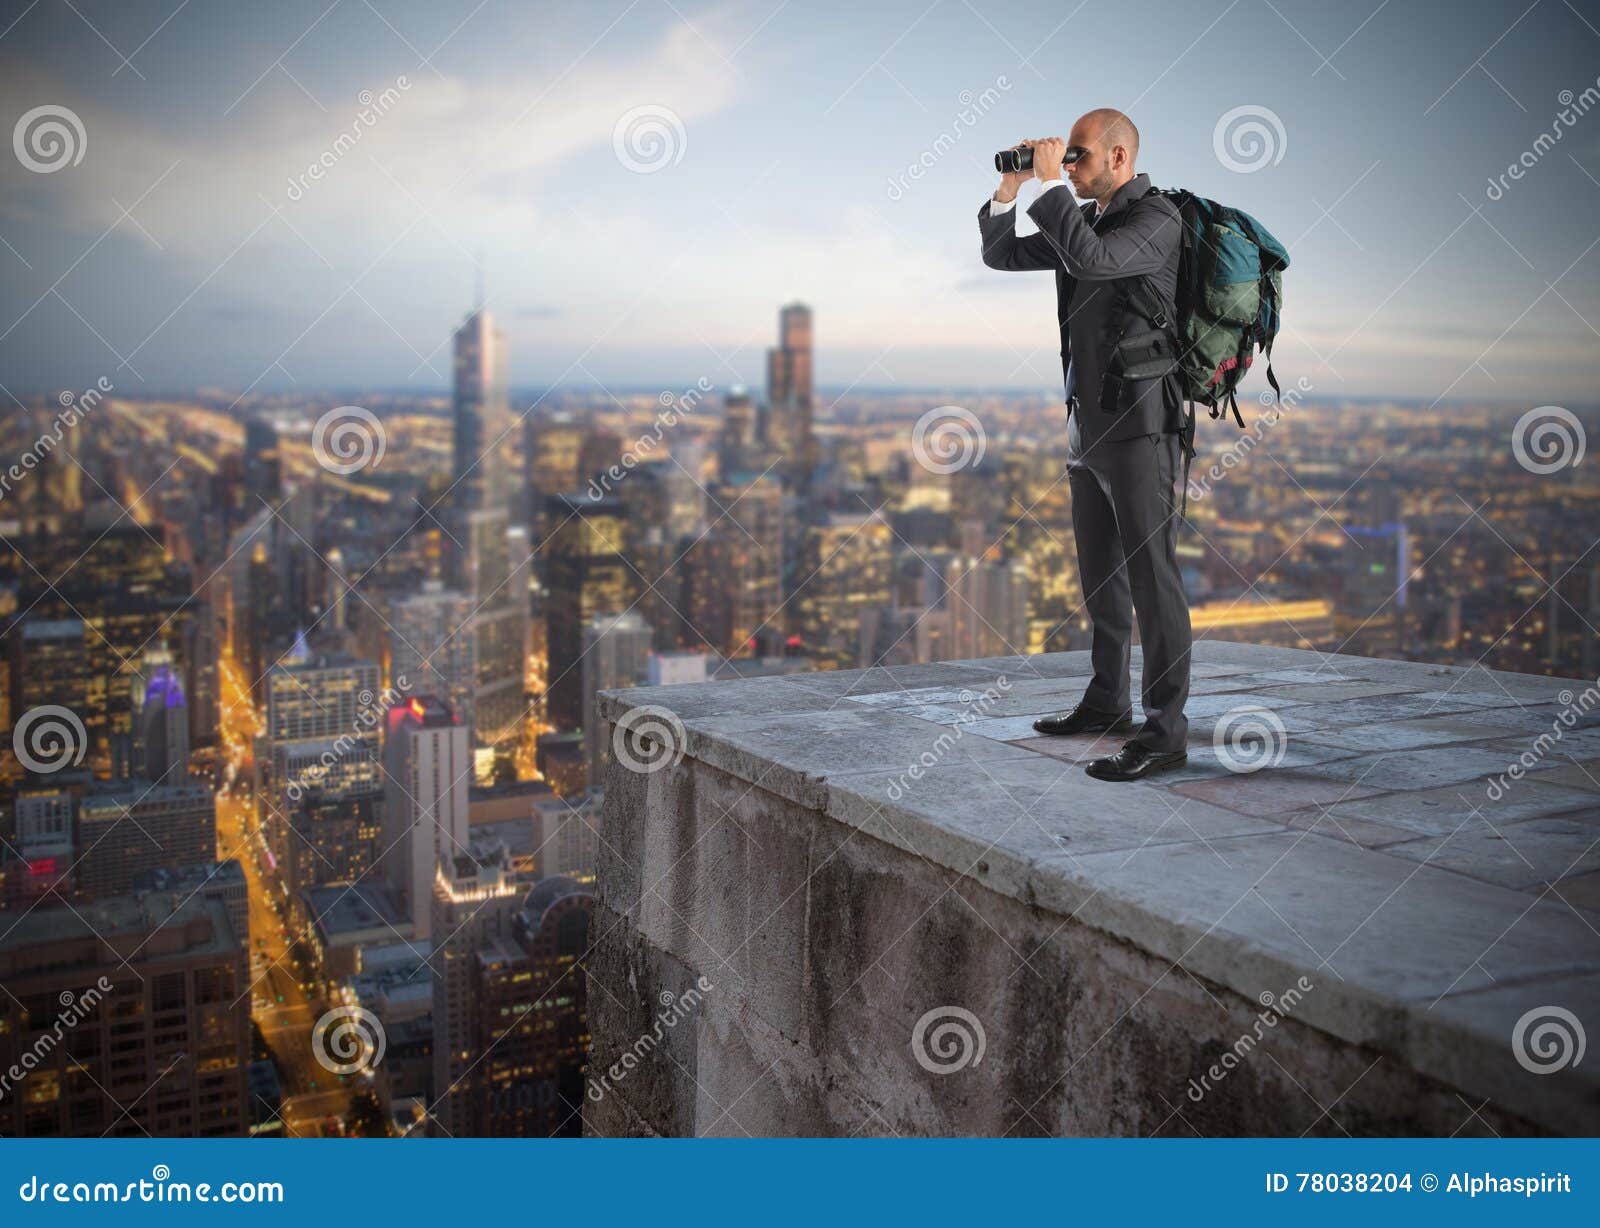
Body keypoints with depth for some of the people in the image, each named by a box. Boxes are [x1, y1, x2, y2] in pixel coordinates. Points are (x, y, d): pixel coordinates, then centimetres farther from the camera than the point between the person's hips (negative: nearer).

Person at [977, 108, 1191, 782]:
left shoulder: (1157, 218, -9)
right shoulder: (1081, 220, 15)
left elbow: (1093, 259, -27)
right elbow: (1000, 254, 20)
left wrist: (1049, 185, -17)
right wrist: (1009, 189, 4)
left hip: (1138, 422, -9)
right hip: (1088, 422, 9)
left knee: (1151, 575, -9)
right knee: (1101, 574, 16)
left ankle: (1165, 731, -7)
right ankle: (1107, 702, 28)